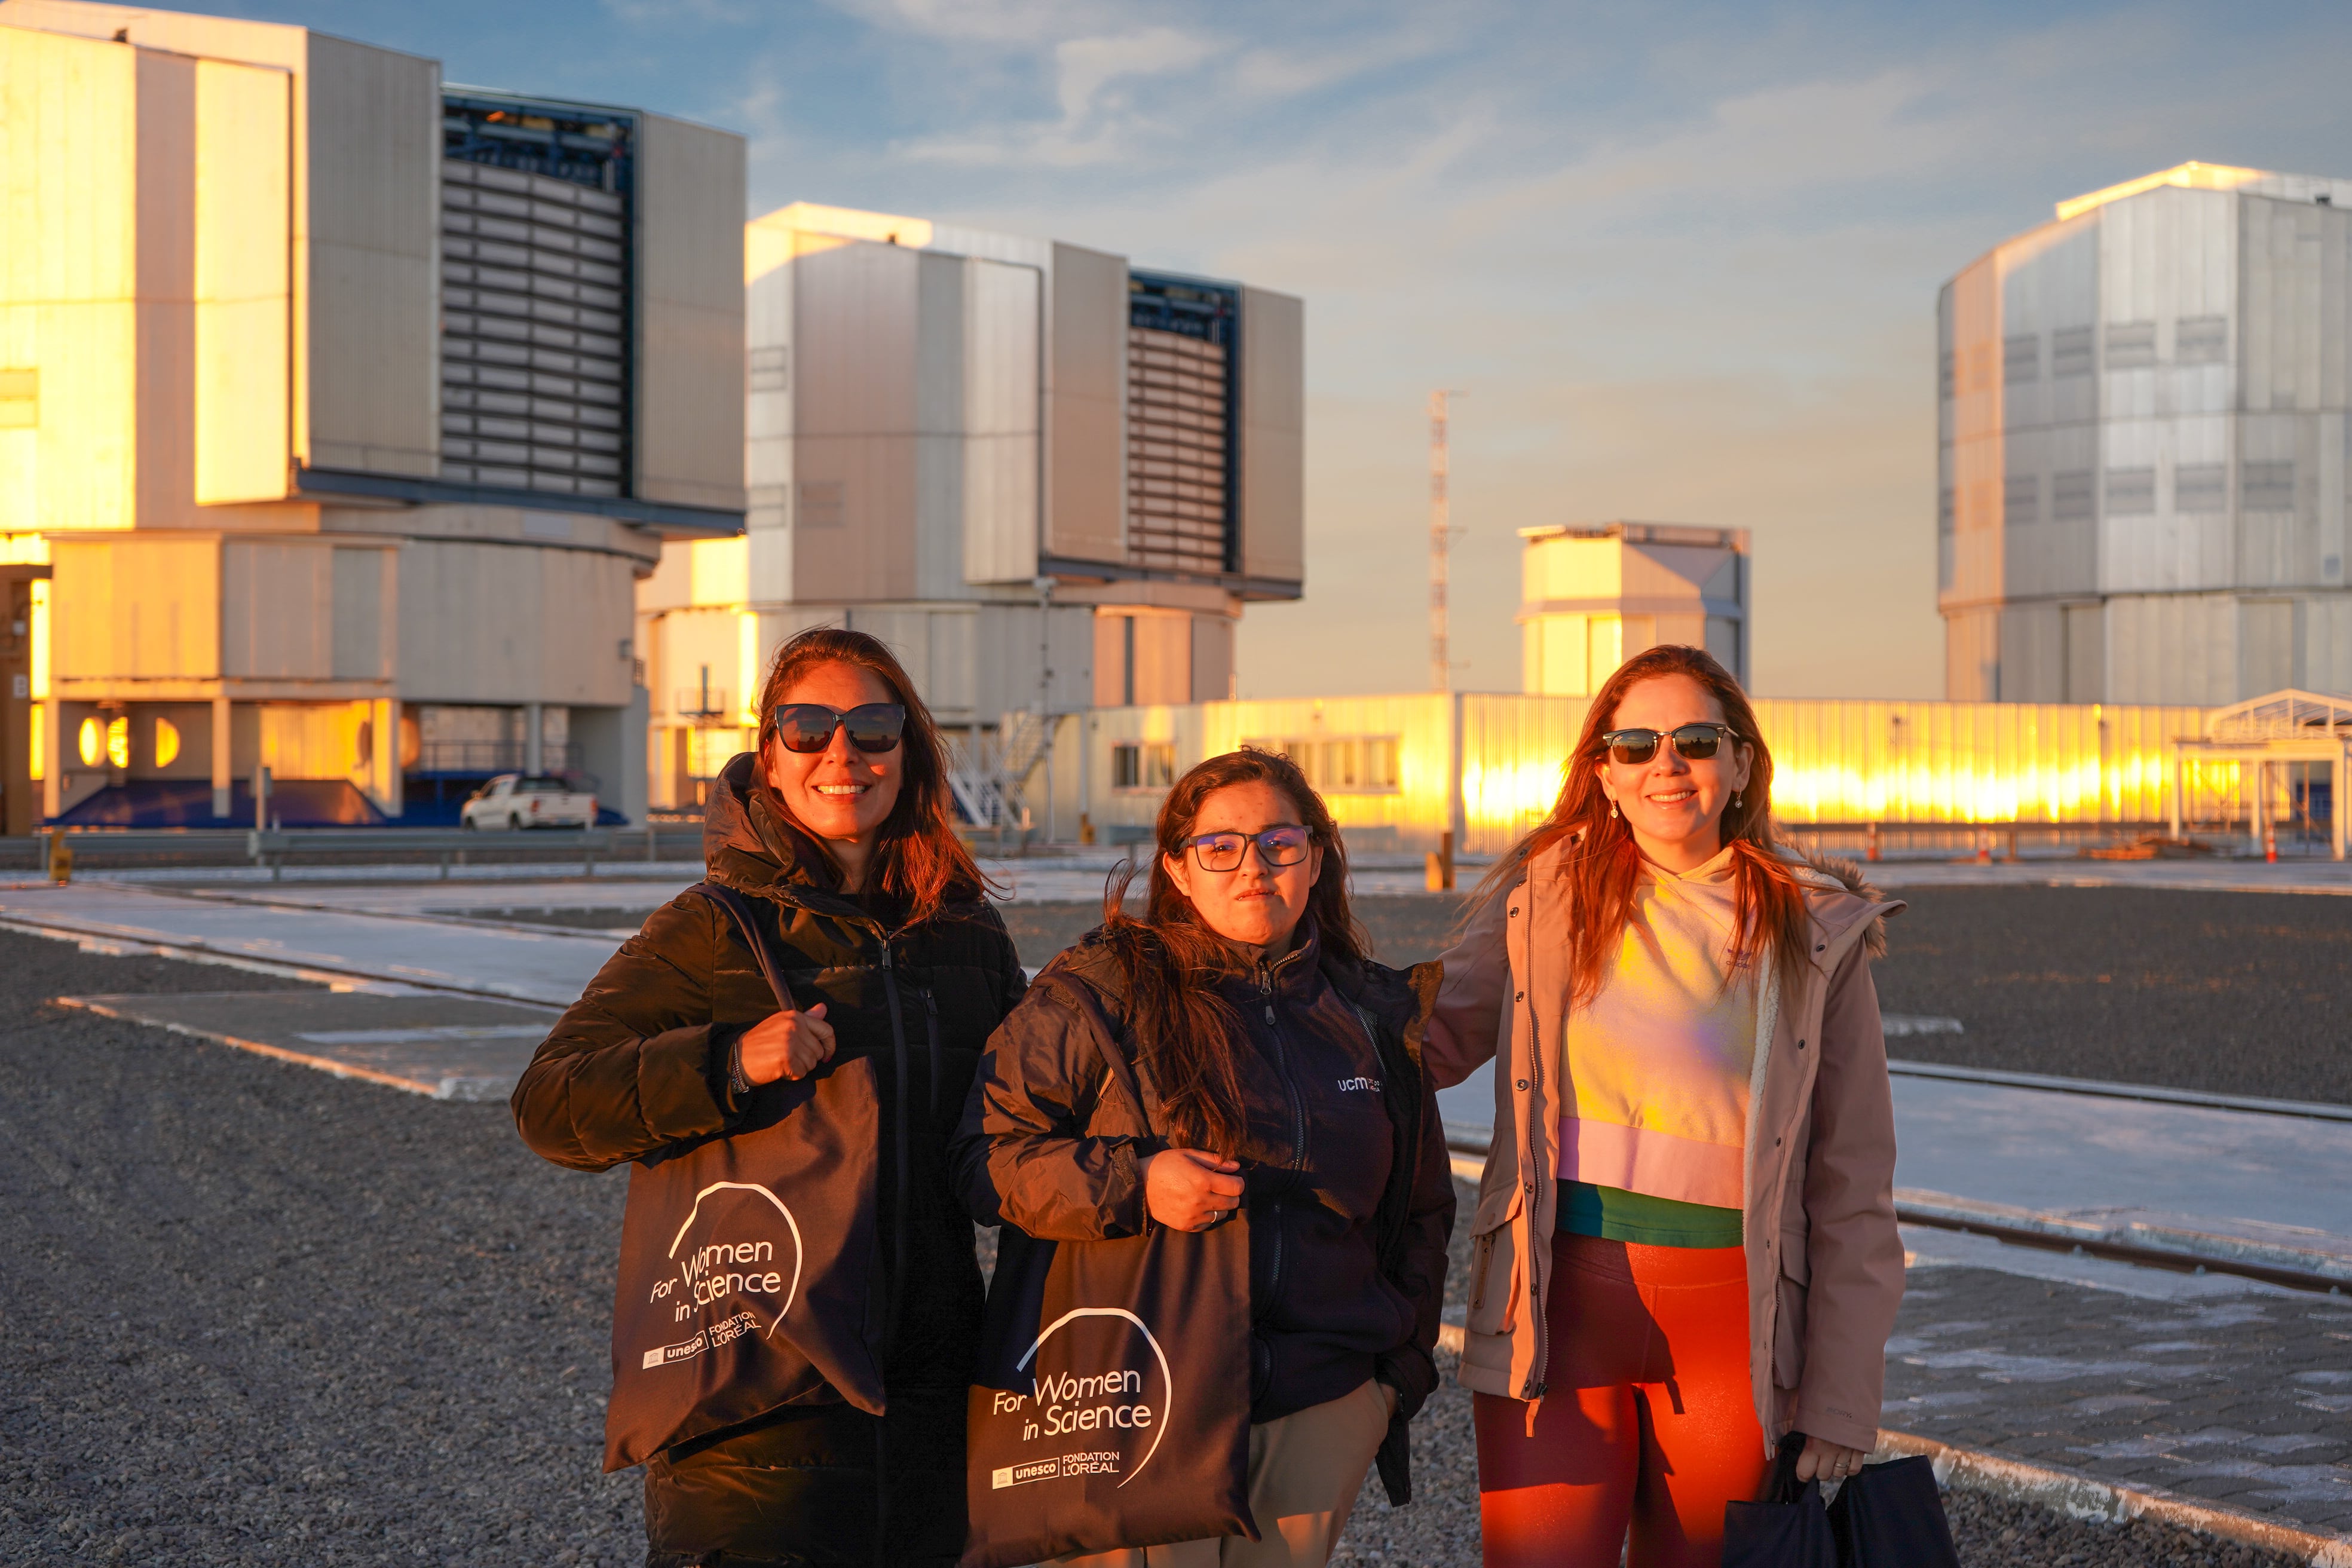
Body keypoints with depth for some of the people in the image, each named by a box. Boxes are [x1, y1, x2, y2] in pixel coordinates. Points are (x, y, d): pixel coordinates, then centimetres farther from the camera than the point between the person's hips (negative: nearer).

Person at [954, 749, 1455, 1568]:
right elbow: (986, 1155, -5)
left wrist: (1401, 1368, 17)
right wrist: (1132, 1184, -18)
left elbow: (1422, 1211, 21)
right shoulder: (1101, 991, -3)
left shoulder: (1377, 1015, 11)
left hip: (1323, 1411, 4)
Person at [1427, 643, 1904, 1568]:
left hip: (1734, 1315, 0)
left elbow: (1852, 1194, 3)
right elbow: (1434, 1038, 15)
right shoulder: (1545, 893, 2)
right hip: (1559, 1310, 0)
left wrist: (1839, 1410, 0)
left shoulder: (1815, 934, 2)